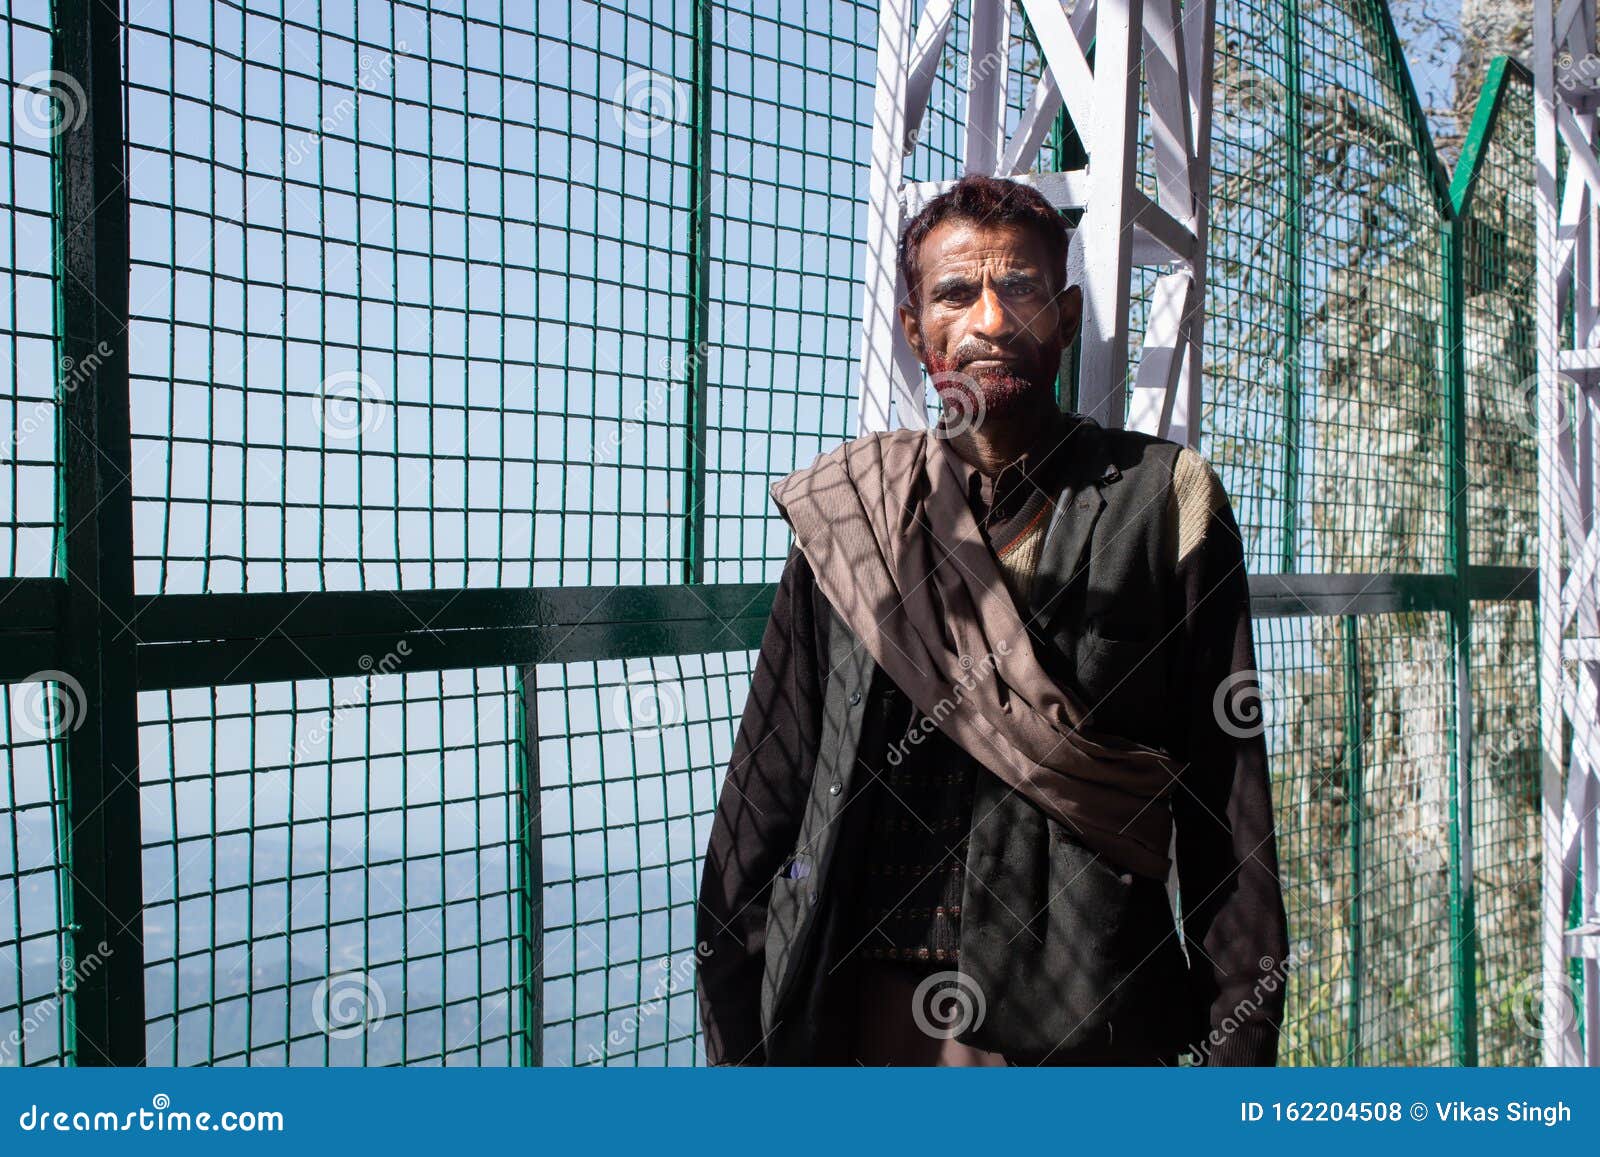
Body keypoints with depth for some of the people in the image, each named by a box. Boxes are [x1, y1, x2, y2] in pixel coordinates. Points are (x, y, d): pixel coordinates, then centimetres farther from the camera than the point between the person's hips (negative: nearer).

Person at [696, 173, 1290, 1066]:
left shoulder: (1163, 505, 0)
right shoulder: (845, 516, 5)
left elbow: (1226, 804, -1)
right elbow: (768, 786, 7)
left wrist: (1238, 1041, -4)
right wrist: (737, 1035, 5)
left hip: (1080, 1024, -1)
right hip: (853, 1011, 2)